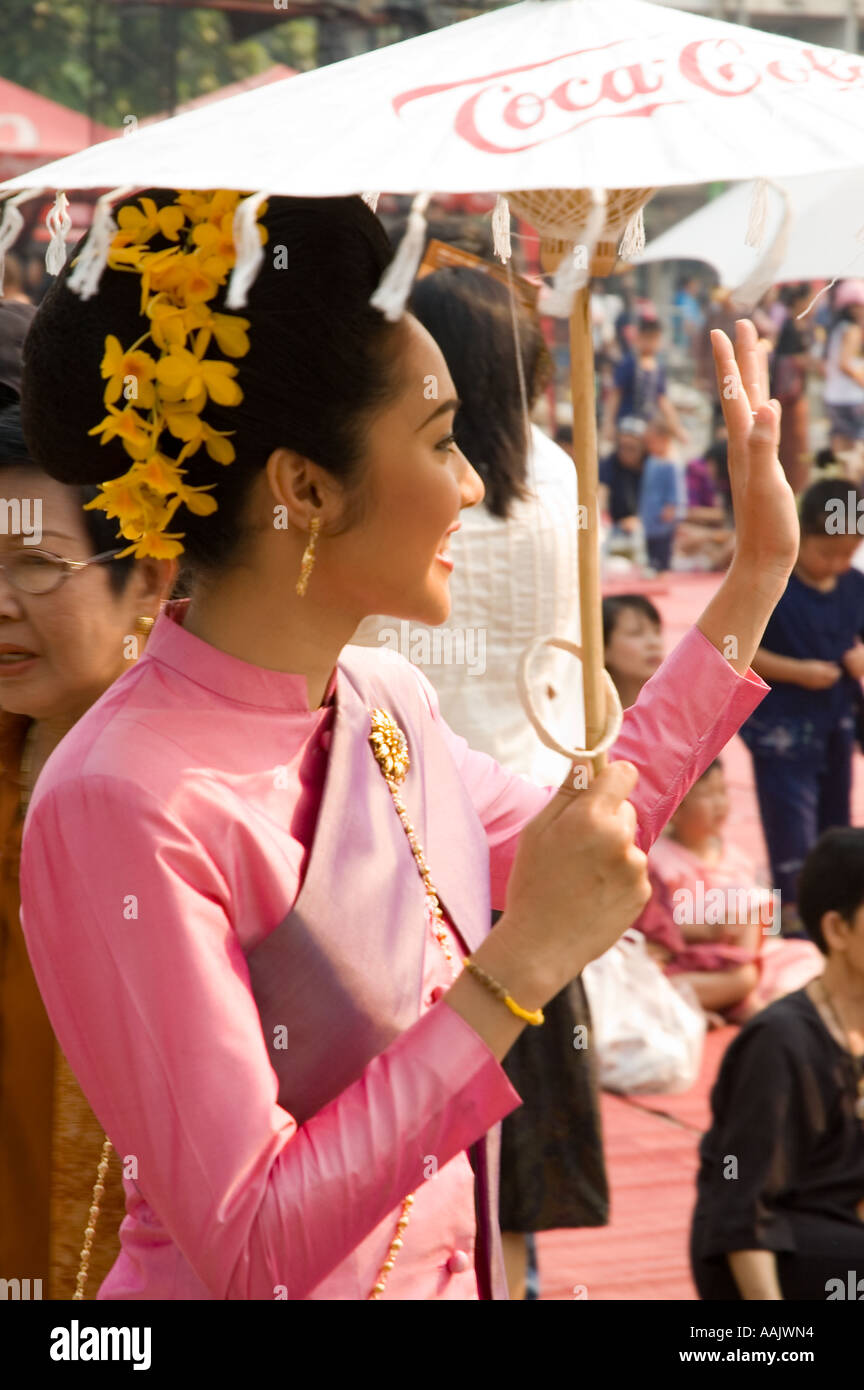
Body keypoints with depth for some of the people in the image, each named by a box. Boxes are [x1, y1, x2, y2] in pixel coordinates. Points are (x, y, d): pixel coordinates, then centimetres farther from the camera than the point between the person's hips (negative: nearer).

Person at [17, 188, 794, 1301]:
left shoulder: (387, 704, -1)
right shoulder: (125, 807, -25)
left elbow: (589, 847, 19)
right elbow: (248, 1251, -27)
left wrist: (759, 576, 17)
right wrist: (521, 964, -29)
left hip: (449, 1273, 8)